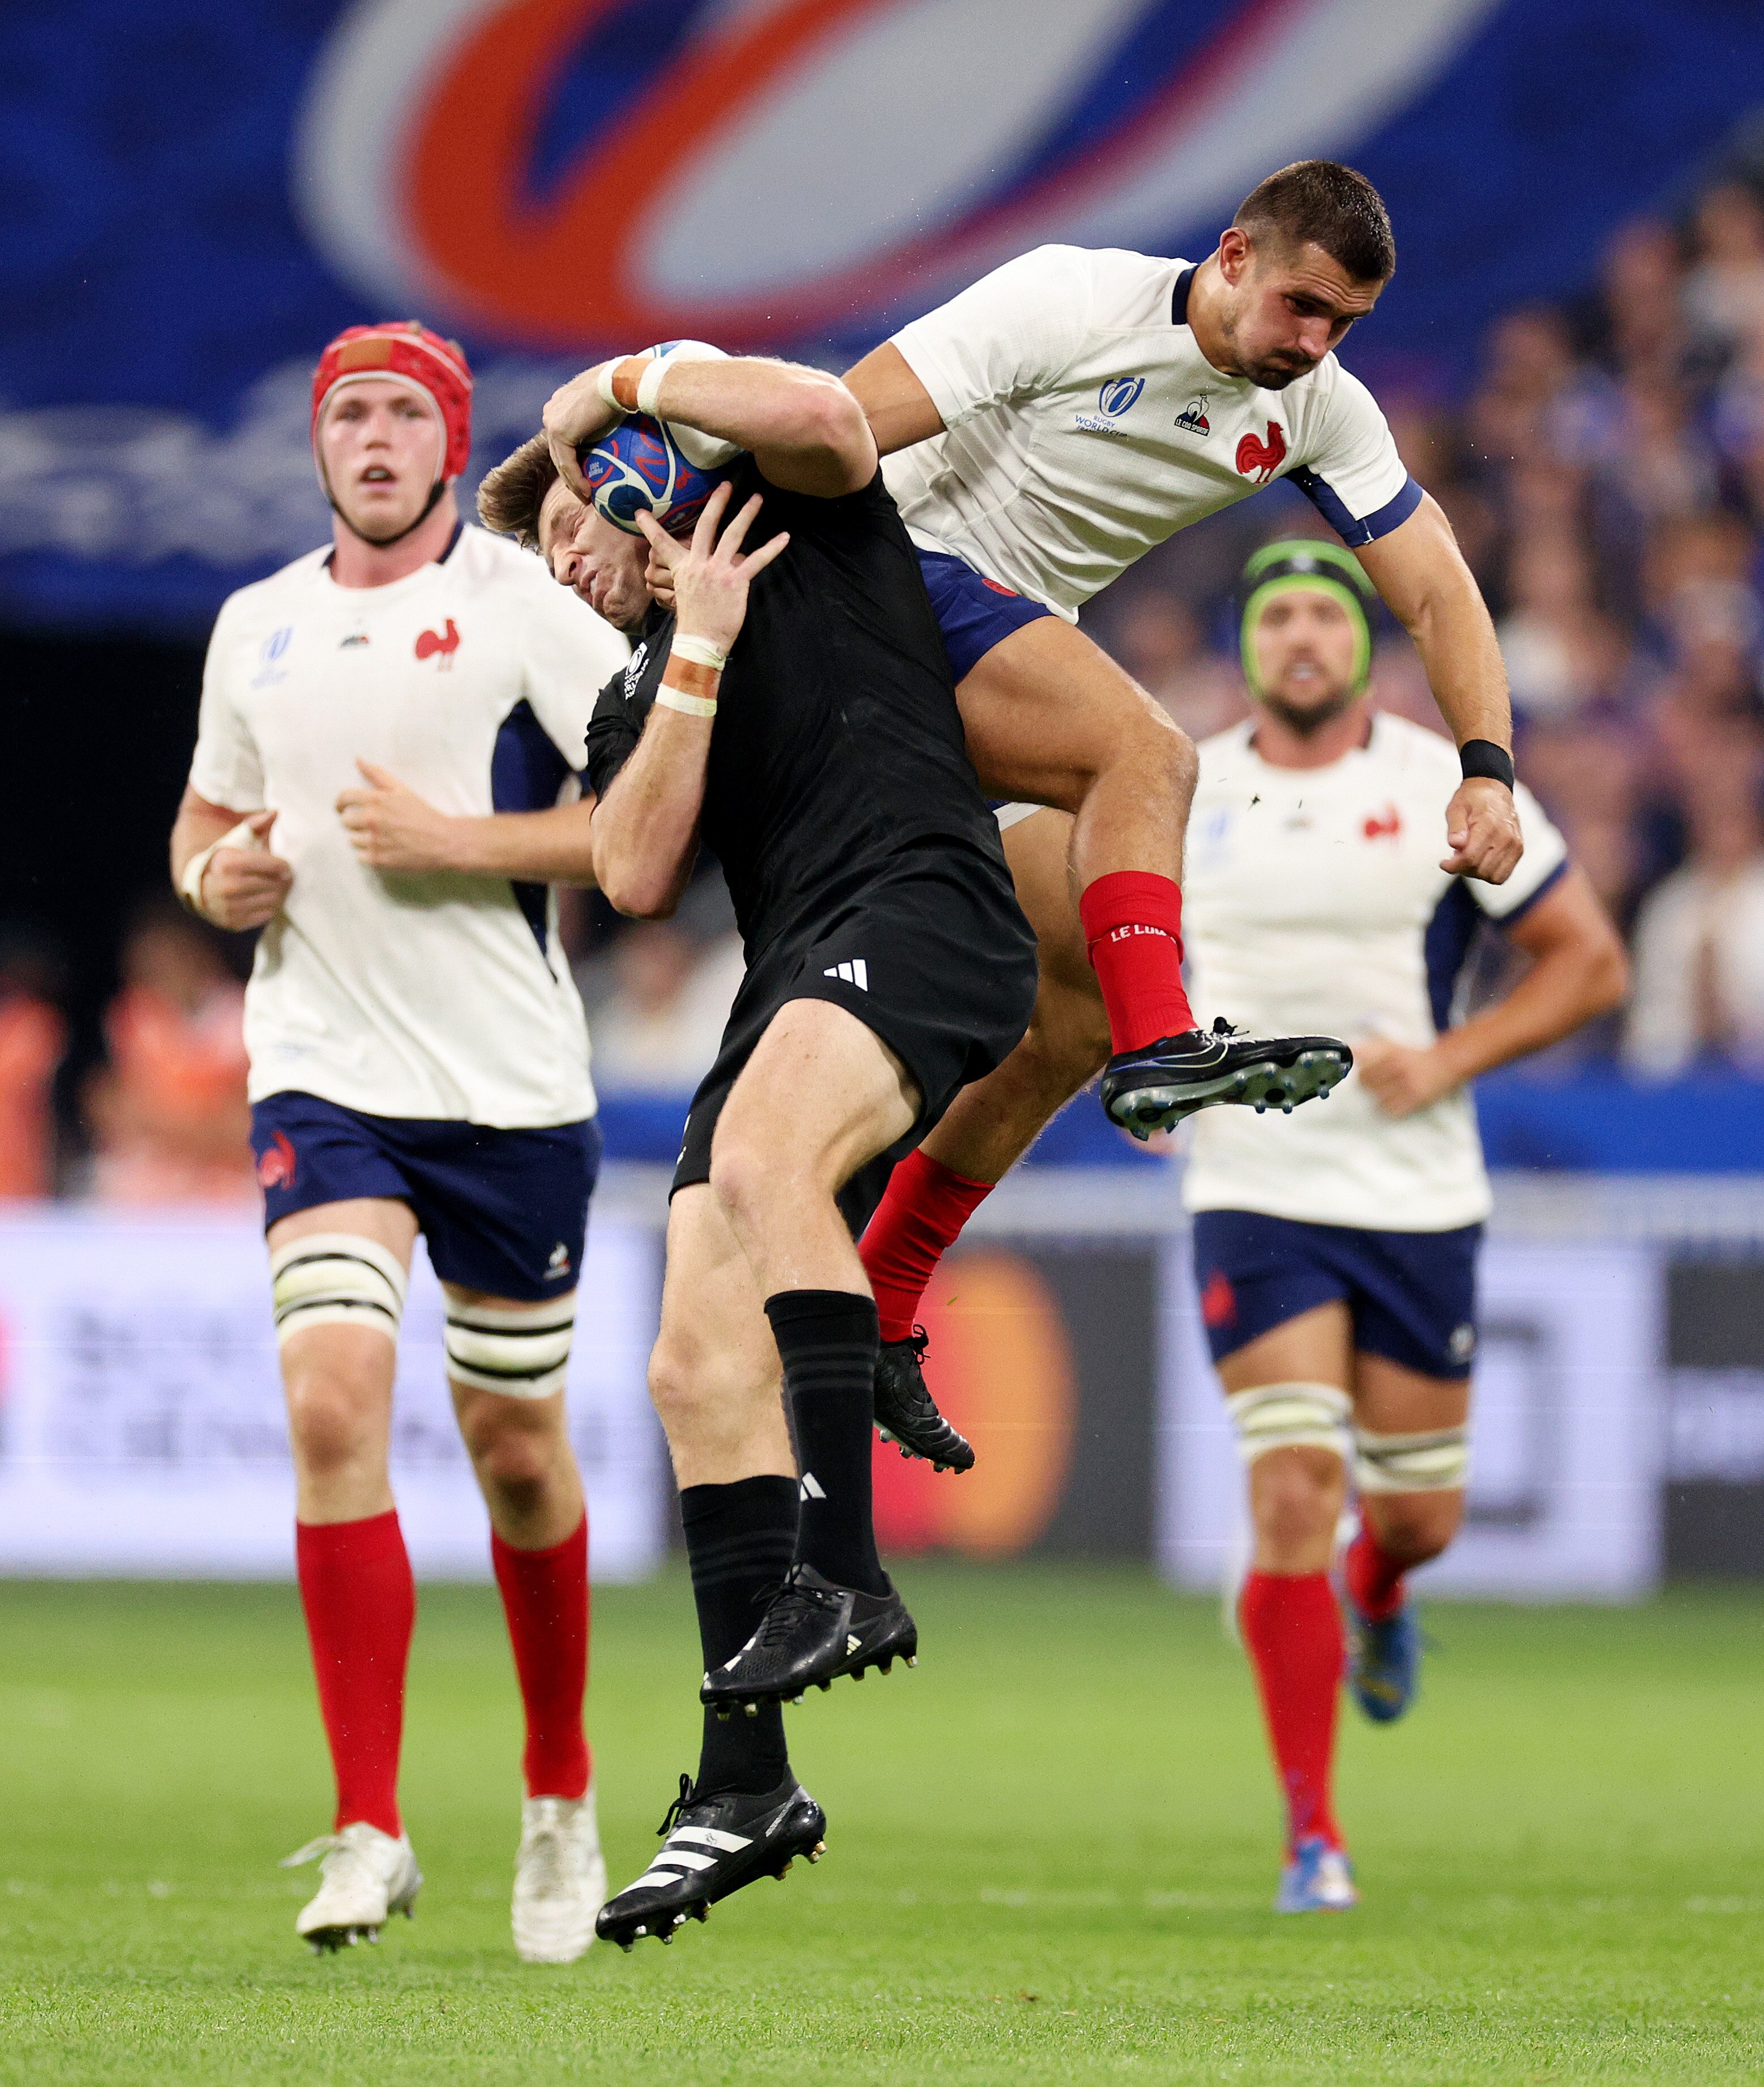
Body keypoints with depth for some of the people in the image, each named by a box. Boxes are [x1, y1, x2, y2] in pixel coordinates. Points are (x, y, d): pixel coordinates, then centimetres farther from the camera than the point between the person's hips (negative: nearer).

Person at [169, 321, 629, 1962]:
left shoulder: (522, 603, -4)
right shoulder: (256, 627, 11)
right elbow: (205, 817, 25)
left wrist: (459, 842, -16)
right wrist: (216, 877, 2)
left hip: (513, 1085, -2)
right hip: (323, 1072, 2)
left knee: (514, 1443, 8)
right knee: (331, 1396, -18)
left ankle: (560, 1795, 31)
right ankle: (368, 1832, -16)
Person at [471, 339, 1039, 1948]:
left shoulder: (808, 530, 14)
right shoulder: (636, 700, 28)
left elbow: (820, 412, -10)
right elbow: (637, 876, 8)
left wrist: (627, 381, 2)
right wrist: (697, 655, 2)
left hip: (923, 908, -8)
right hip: (796, 973, 8)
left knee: (759, 1161, -36)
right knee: (702, 1365, -3)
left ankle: (841, 1571, -40)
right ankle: (746, 1783, -1)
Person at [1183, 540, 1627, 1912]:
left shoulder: (1449, 790, -5)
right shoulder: (1186, 796, 2)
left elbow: (1590, 961, -2)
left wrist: (1450, 1061, -14)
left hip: (1418, 1195, 0)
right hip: (1255, 1194, 0)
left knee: (1419, 1514, 9)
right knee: (1294, 1501, -14)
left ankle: (1379, 1597, 49)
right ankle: (1312, 1837, -7)